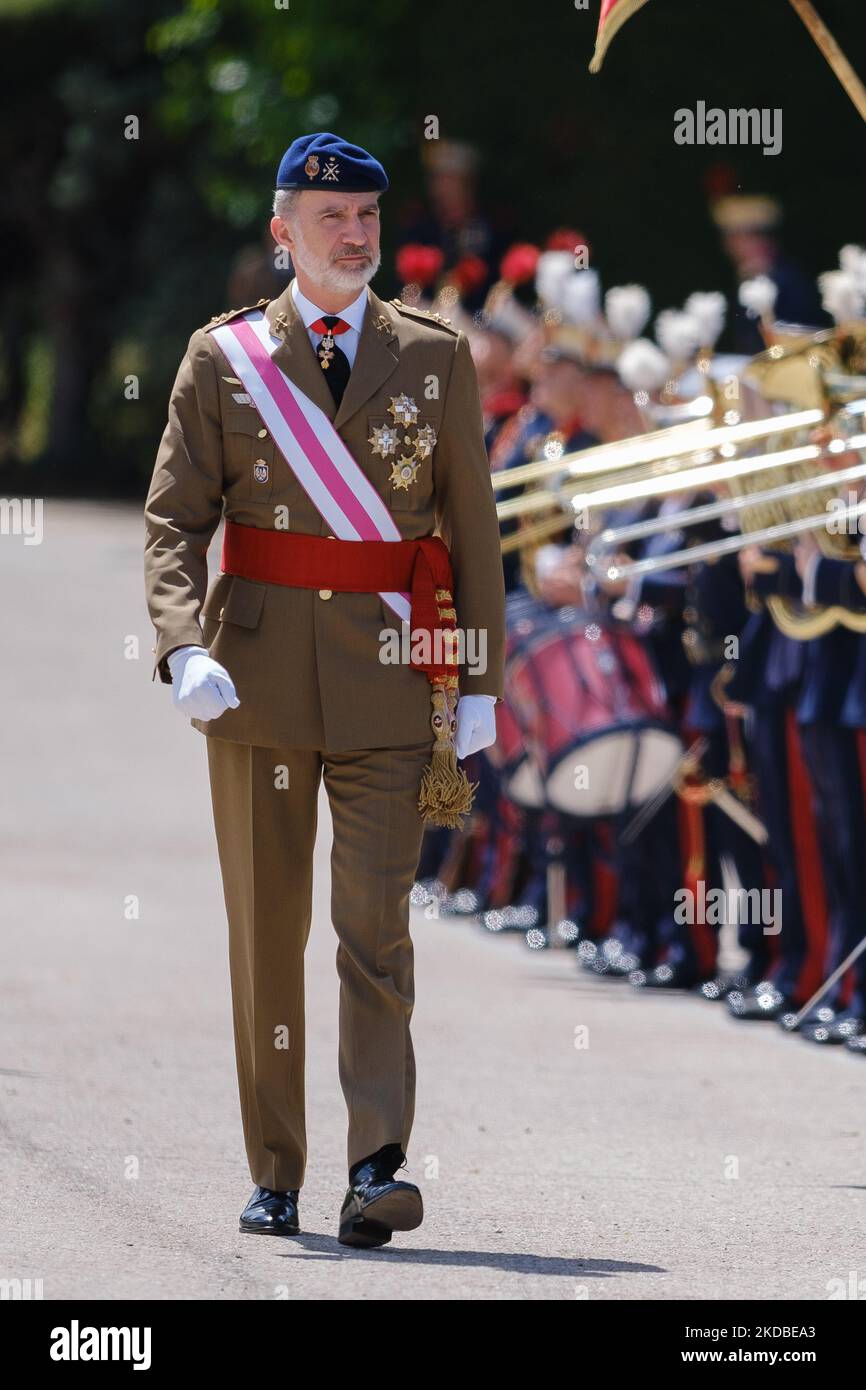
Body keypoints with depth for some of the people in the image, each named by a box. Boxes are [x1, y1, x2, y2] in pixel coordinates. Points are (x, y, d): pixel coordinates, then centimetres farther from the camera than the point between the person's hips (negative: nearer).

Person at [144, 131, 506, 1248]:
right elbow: (173, 519, 1)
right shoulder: (223, 358, 5)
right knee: (266, 928, 5)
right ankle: (275, 1175, 13)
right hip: (257, 678, 1)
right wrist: (185, 648, -16)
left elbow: (472, 529, 9)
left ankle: (374, 1169, -17)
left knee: (375, 924, -11)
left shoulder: (435, 357, 7)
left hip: (389, 681, 0)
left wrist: (480, 685, 4)